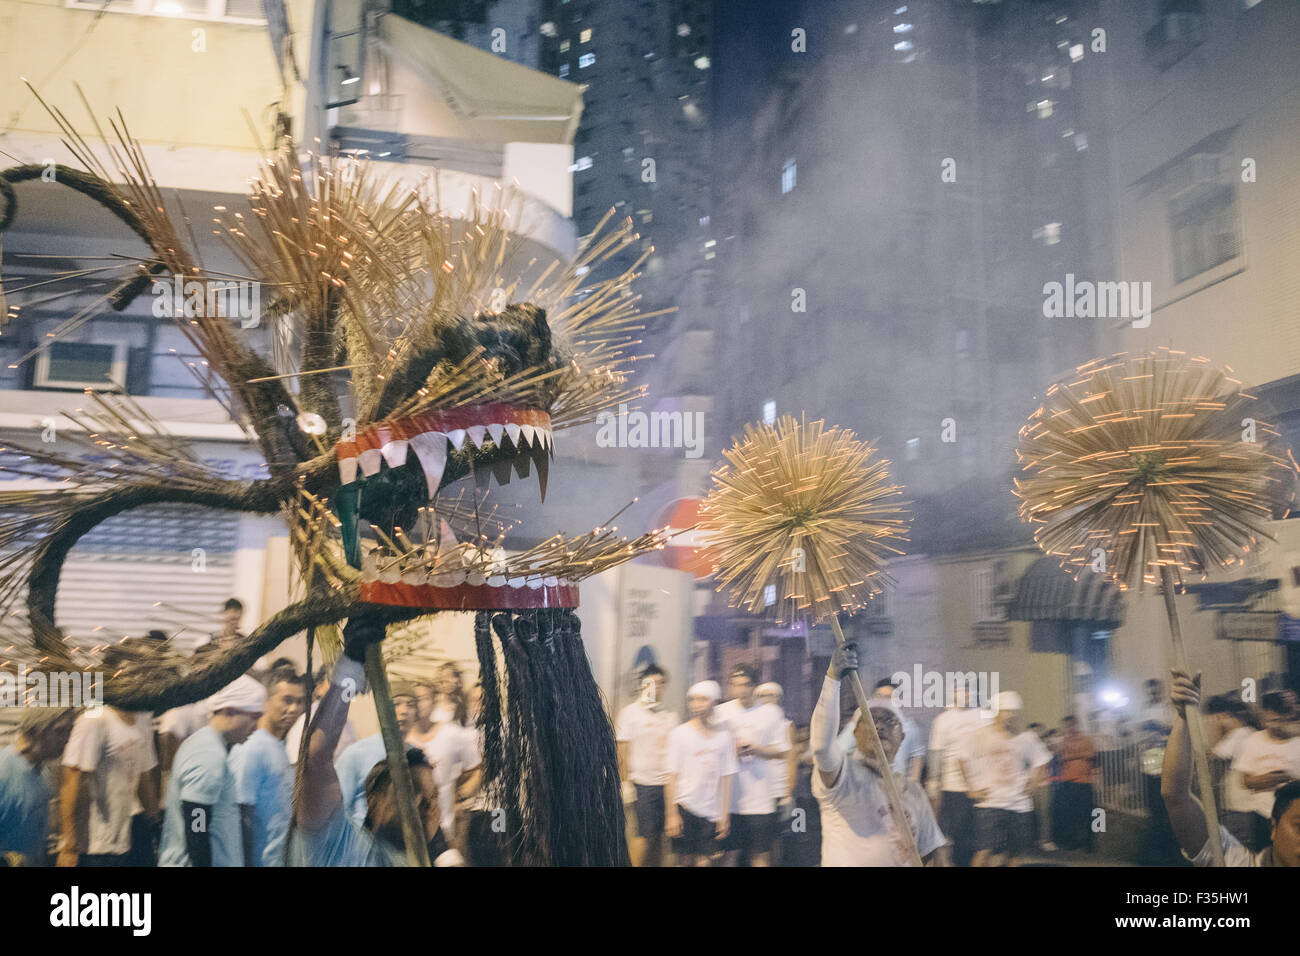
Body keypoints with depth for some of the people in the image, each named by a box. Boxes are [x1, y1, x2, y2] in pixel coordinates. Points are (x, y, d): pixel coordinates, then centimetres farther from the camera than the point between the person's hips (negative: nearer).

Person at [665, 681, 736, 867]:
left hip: (712, 812, 2)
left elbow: (726, 777, 7)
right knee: (686, 860, -1)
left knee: (706, 861, -2)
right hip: (685, 807, -2)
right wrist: (671, 814, -7)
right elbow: (672, 776, -3)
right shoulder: (680, 733, -2)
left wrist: (725, 815, 4)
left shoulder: (724, 735, 5)